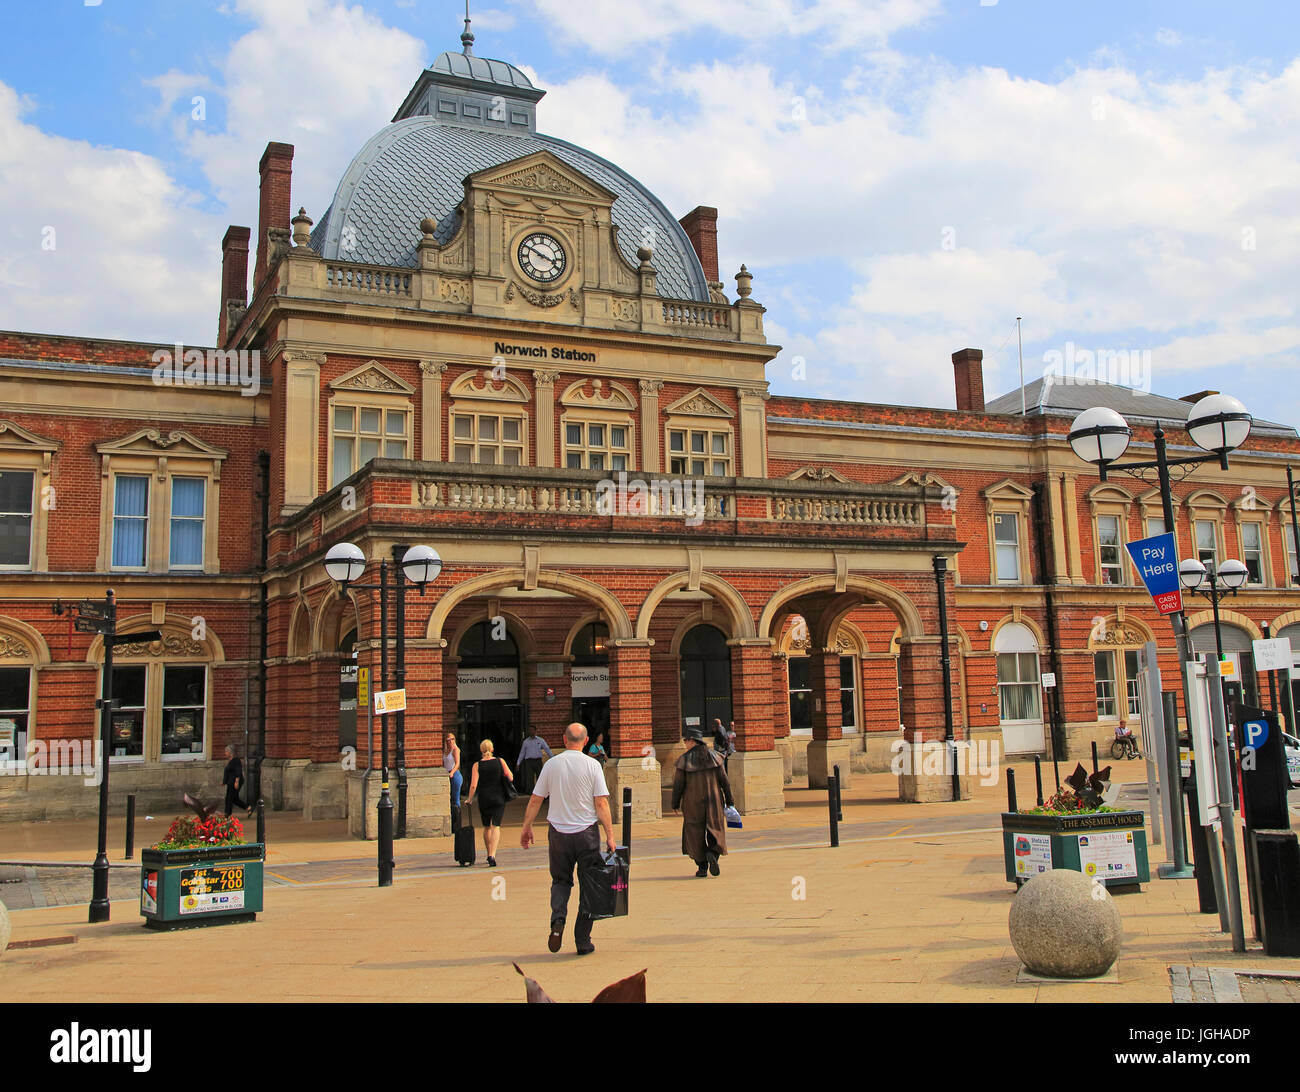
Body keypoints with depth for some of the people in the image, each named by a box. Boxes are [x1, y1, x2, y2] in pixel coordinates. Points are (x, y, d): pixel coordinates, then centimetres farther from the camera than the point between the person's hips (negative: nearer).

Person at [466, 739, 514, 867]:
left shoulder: (477, 765, -5)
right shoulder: (500, 761, -2)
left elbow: (473, 785, -10)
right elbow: (510, 777, -4)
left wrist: (470, 799, 2)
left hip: (484, 799, 0)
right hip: (499, 798, 0)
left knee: (486, 827, 17)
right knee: (496, 826, -2)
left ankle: (489, 855, 28)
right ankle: (492, 855, -19)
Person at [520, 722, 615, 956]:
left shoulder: (551, 764, 1)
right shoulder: (592, 765, -5)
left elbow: (535, 800, 4)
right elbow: (601, 802, -9)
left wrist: (526, 828, 15)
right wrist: (610, 835, -5)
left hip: (558, 831, 2)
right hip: (586, 831, -2)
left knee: (560, 880, 18)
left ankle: (558, 920, -8)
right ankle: (583, 941, 8)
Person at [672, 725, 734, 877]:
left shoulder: (683, 760, -8)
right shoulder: (714, 756, -1)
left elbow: (678, 784, -6)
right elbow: (724, 781, 0)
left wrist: (675, 804, 6)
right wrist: (730, 801, 8)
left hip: (693, 803, -1)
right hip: (713, 801, 1)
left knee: (696, 833, 10)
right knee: (715, 830, 12)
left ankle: (702, 867, 8)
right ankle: (713, 854, -15)